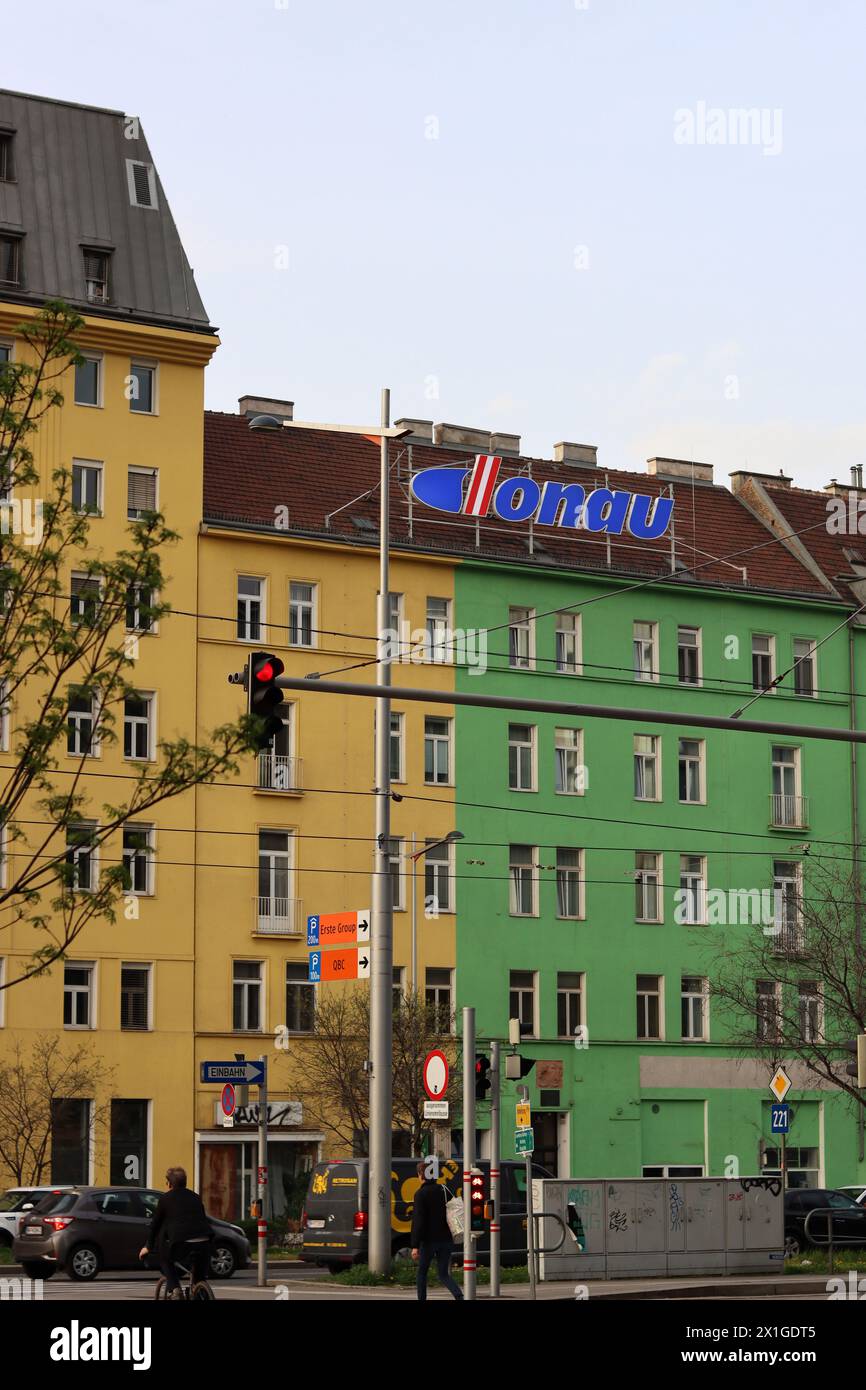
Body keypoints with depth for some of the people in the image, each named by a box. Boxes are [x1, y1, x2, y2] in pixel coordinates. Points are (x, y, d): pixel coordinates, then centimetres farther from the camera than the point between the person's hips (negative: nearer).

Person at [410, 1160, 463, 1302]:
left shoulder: (421, 1194, -10)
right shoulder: (443, 1190, 9)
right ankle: (460, 1296, -18)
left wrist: (415, 1246, -16)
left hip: (429, 1241, -5)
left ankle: (422, 1300, 16)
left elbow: (418, 1221, -16)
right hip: (446, 1240, 5)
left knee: (422, 1273, 15)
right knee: (443, 1275, 7)